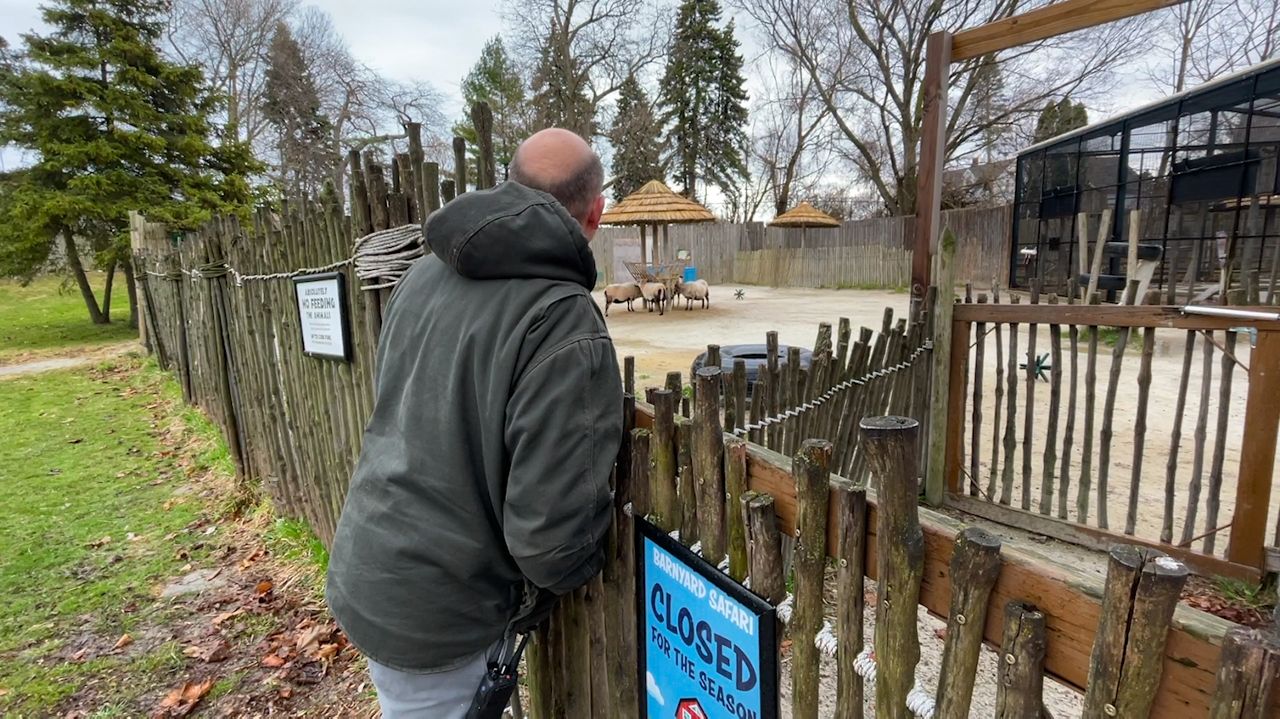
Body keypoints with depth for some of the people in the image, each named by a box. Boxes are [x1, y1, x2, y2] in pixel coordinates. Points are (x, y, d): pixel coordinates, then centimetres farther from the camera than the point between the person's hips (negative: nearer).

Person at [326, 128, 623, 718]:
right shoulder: (567, 326, -26)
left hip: (363, 571, 7)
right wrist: (584, 568, -4)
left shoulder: (424, 273, -3)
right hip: (437, 618, -6)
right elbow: (552, 538, -26)